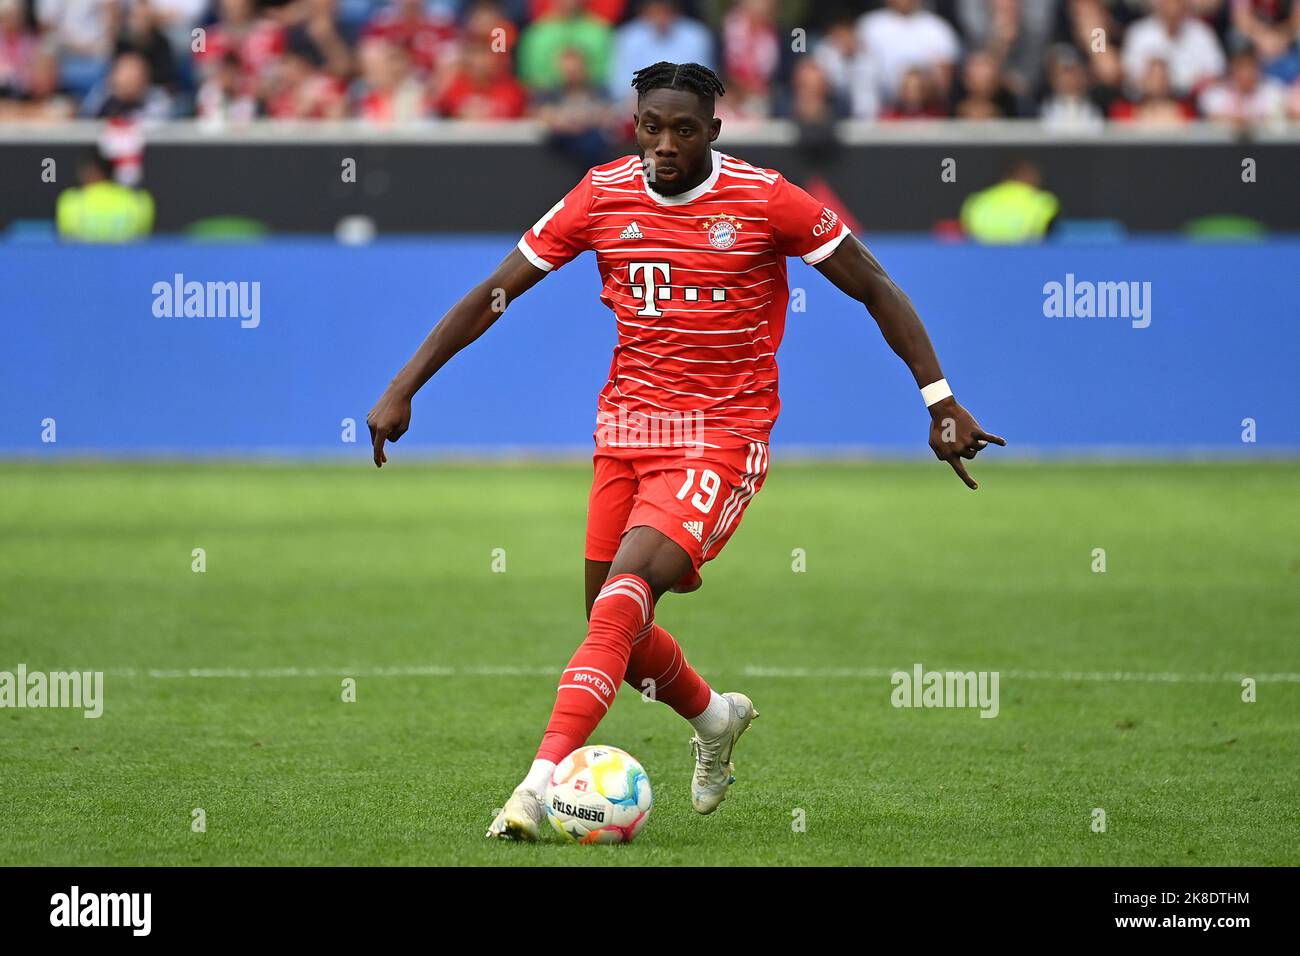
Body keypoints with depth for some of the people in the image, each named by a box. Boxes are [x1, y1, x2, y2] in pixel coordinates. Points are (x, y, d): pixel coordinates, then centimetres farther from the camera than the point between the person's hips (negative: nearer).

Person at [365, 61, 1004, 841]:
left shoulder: (766, 200, -9)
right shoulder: (602, 197, -1)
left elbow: (877, 290, 1)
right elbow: (494, 293, 4)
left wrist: (940, 399, -4)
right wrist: (403, 390, -1)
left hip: (723, 438, -5)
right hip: (627, 427, 5)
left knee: (624, 594, -24)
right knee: (615, 625, 10)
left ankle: (544, 779, -31)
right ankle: (715, 718, 41)